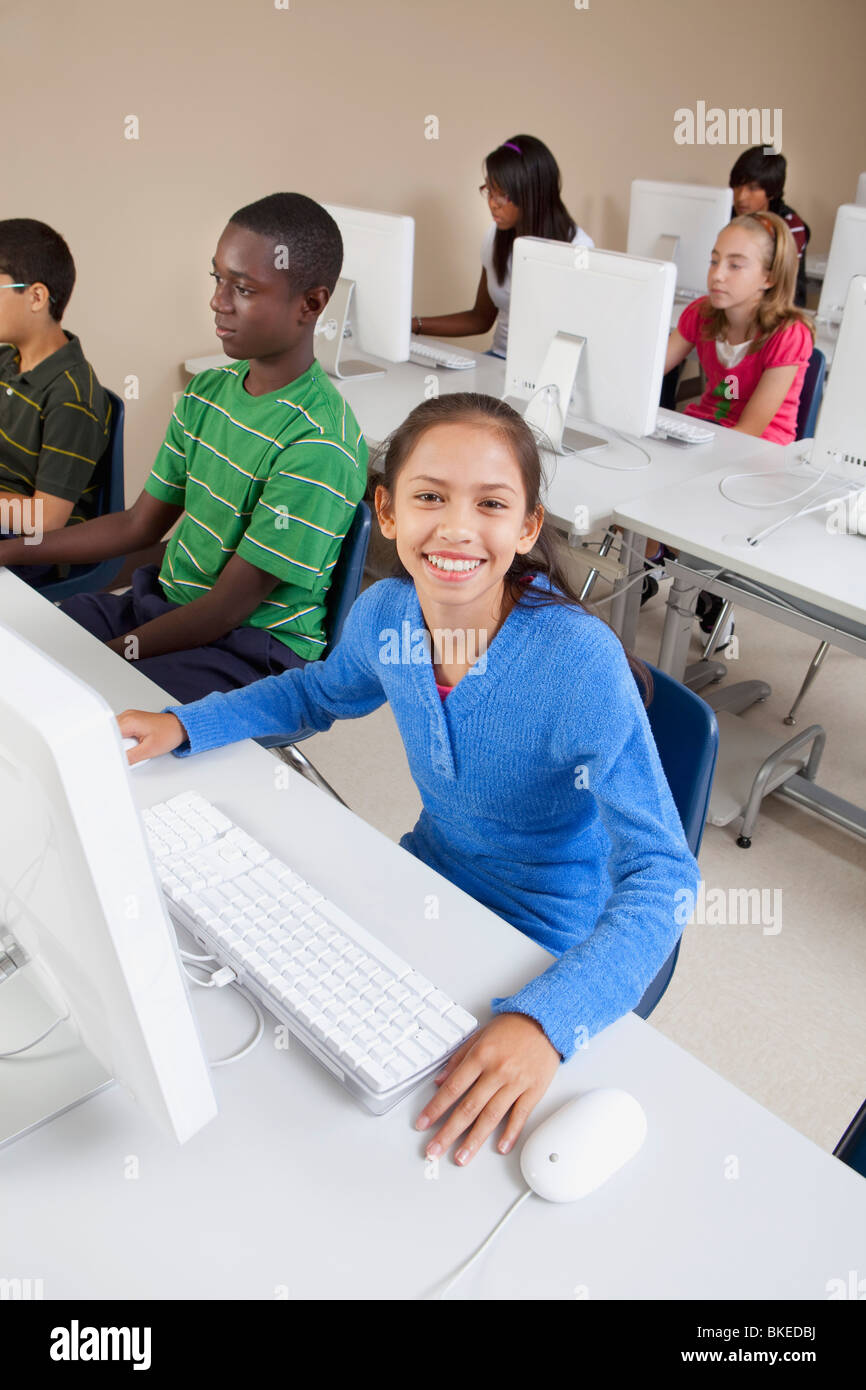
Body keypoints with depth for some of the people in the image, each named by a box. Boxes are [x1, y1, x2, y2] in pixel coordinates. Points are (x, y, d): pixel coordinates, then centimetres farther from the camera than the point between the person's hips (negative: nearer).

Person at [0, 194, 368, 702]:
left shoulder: (318, 445, -23)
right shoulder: (208, 391, 4)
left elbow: (229, 607, -21)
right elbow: (139, 525, 11)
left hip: (254, 648, -8)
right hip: (164, 602, 8)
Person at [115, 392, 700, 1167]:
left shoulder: (580, 663, -30)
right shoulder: (385, 613, -13)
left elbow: (662, 875, -30)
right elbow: (320, 691, 11)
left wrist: (546, 1022, -45)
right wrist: (185, 726, -1)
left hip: (543, 952, -5)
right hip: (426, 879, 5)